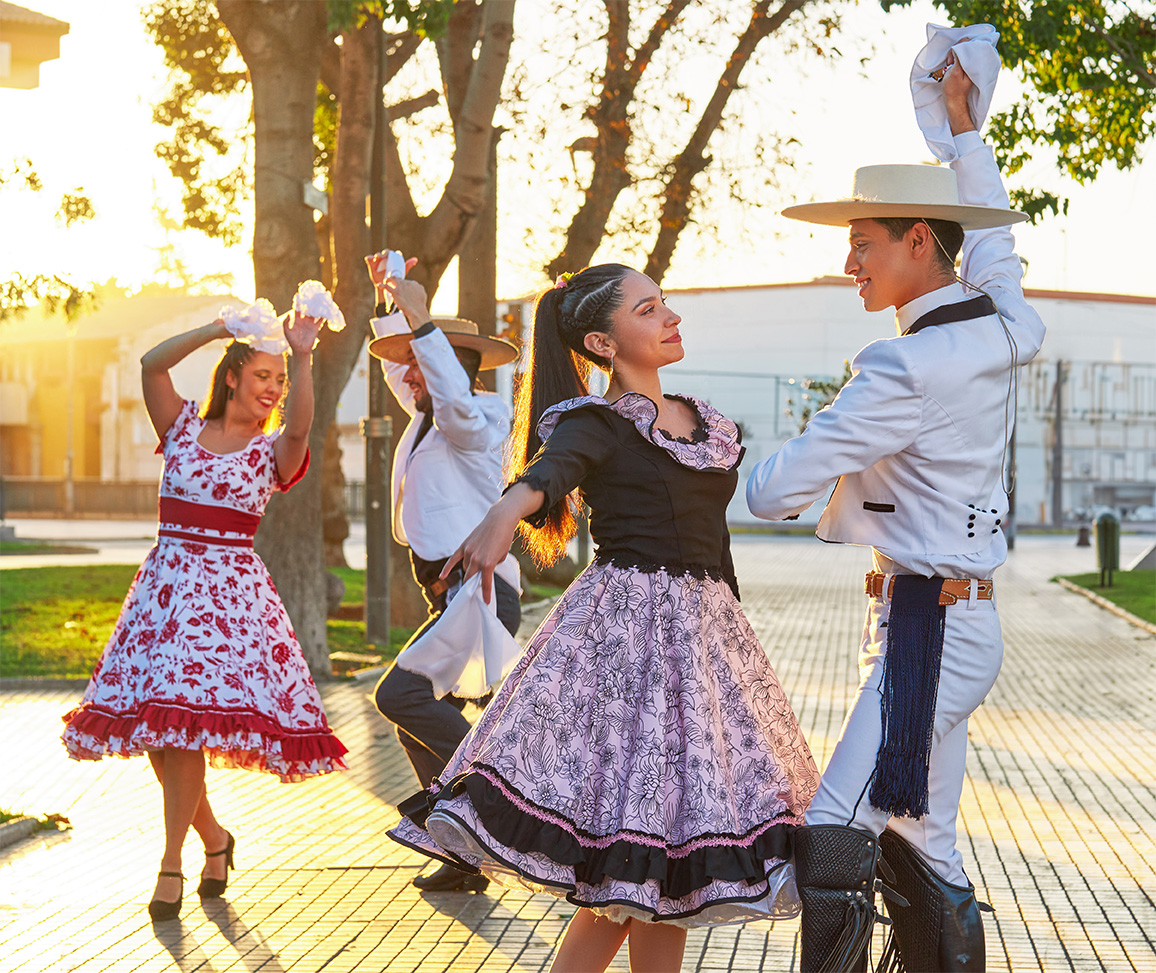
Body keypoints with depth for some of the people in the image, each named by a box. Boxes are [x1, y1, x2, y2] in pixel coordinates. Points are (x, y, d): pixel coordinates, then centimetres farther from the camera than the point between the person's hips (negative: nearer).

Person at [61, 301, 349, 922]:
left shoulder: (272, 450, 6)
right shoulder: (184, 427, 10)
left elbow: (299, 427, -18)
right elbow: (152, 365, -5)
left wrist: (302, 358, -30)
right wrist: (218, 330, -13)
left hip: (230, 586, -3)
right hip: (167, 581, 3)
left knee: (185, 718, -14)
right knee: (151, 724, 2)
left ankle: (171, 864, -5)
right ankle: (213, 836, 23)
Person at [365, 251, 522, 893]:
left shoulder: (481, 418, -8)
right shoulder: (426, 416, 16)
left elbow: (455, 395, -31)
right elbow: (398, 361, 32)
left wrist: (420, 318, -33)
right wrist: (385, 297, 21)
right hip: (453, 597, 9)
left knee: (399, 695, -22)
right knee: (421, 720, 5)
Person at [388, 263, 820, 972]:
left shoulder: (704, 421, 17)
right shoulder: (595, 425, -6)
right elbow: (549, 468, -30)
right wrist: (505, 512, -51)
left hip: (707, 628, 7)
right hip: (629, 626, -7)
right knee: (653, 851, -12)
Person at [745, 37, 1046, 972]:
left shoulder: (905, 370, -19)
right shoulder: (1001, 327, 5)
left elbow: (778, 489, -14)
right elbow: (992, 239, 29)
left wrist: (729, 481, 9)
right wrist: (963, 127, 40)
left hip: (930, 630, -10)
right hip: (961, 621, 10)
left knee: (834, 842, -16)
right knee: (920, 850, 12)